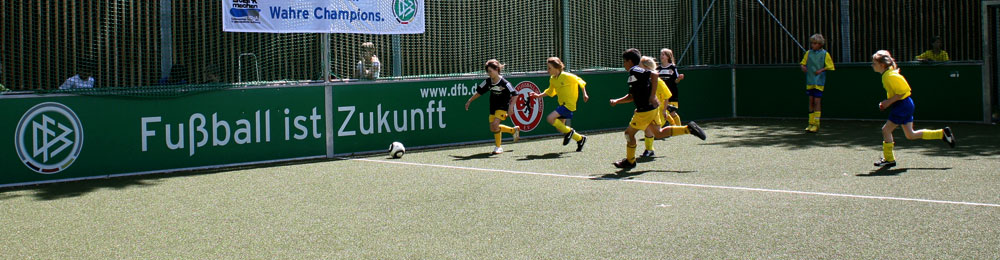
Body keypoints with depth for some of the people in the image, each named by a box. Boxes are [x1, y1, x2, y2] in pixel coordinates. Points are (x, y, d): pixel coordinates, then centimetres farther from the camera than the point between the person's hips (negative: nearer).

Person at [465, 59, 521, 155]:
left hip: (503, 106, -6)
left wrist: (511, 106, -23)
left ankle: (498, 147, -6)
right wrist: (469, 101, 7)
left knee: (495, 124, -22)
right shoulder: (487, 82, -5)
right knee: (492, 128, 6)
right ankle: (514, 130, 27)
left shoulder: (504, 83, -19)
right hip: (493, 107, 6)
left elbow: (514, 94, -14)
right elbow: (479, 92, 8)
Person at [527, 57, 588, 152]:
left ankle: (569, 131, -4)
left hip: (569, 104, -8)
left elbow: (580, 81, -4)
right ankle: (580, 139, 26)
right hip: (562, 104, 8)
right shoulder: (552, 79, 6)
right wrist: (538, 95, 11)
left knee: (550, 118, -23)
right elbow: (550, 91, 21)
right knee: (560, 128, 9)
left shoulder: (566, 76, -15)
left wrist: (584, 94, -7)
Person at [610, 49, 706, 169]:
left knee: (629, 133, 4)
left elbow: (654, 75, -26)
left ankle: (630, 161, 16)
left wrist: (652, 96, -26)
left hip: (645, 110, -10)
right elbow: (632, 96, 23)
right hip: (651, 108, 10)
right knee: (658, 133, 18)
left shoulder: (634, 70, -12)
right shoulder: (633, 73, 17)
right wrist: (617, 101, 14)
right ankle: (688, 128, 13)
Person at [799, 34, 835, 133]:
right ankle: (811, 123, 14)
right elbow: (803, 62, 16)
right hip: (809, 81, 4)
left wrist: (821, 70, -14)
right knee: (811, 101, 7)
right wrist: (803, 67, -6)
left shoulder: (825, 54, -3)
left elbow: (830, 66, 0)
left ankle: (816, 124, -1)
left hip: (819, 81, -4)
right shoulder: (808, 53, 7)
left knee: (817, 101, -6)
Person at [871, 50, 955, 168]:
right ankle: (943, 133, 20)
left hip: (902, 105, -10)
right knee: (910, 135, 14)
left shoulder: (890, 76, -21)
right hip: (905, 105, 10)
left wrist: (889, 102, -19)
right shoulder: (887, 74, 10)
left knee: (886, 129, -5)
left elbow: (903, 91, -21)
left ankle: (889, 159, 4)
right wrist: (887, 102, 10)